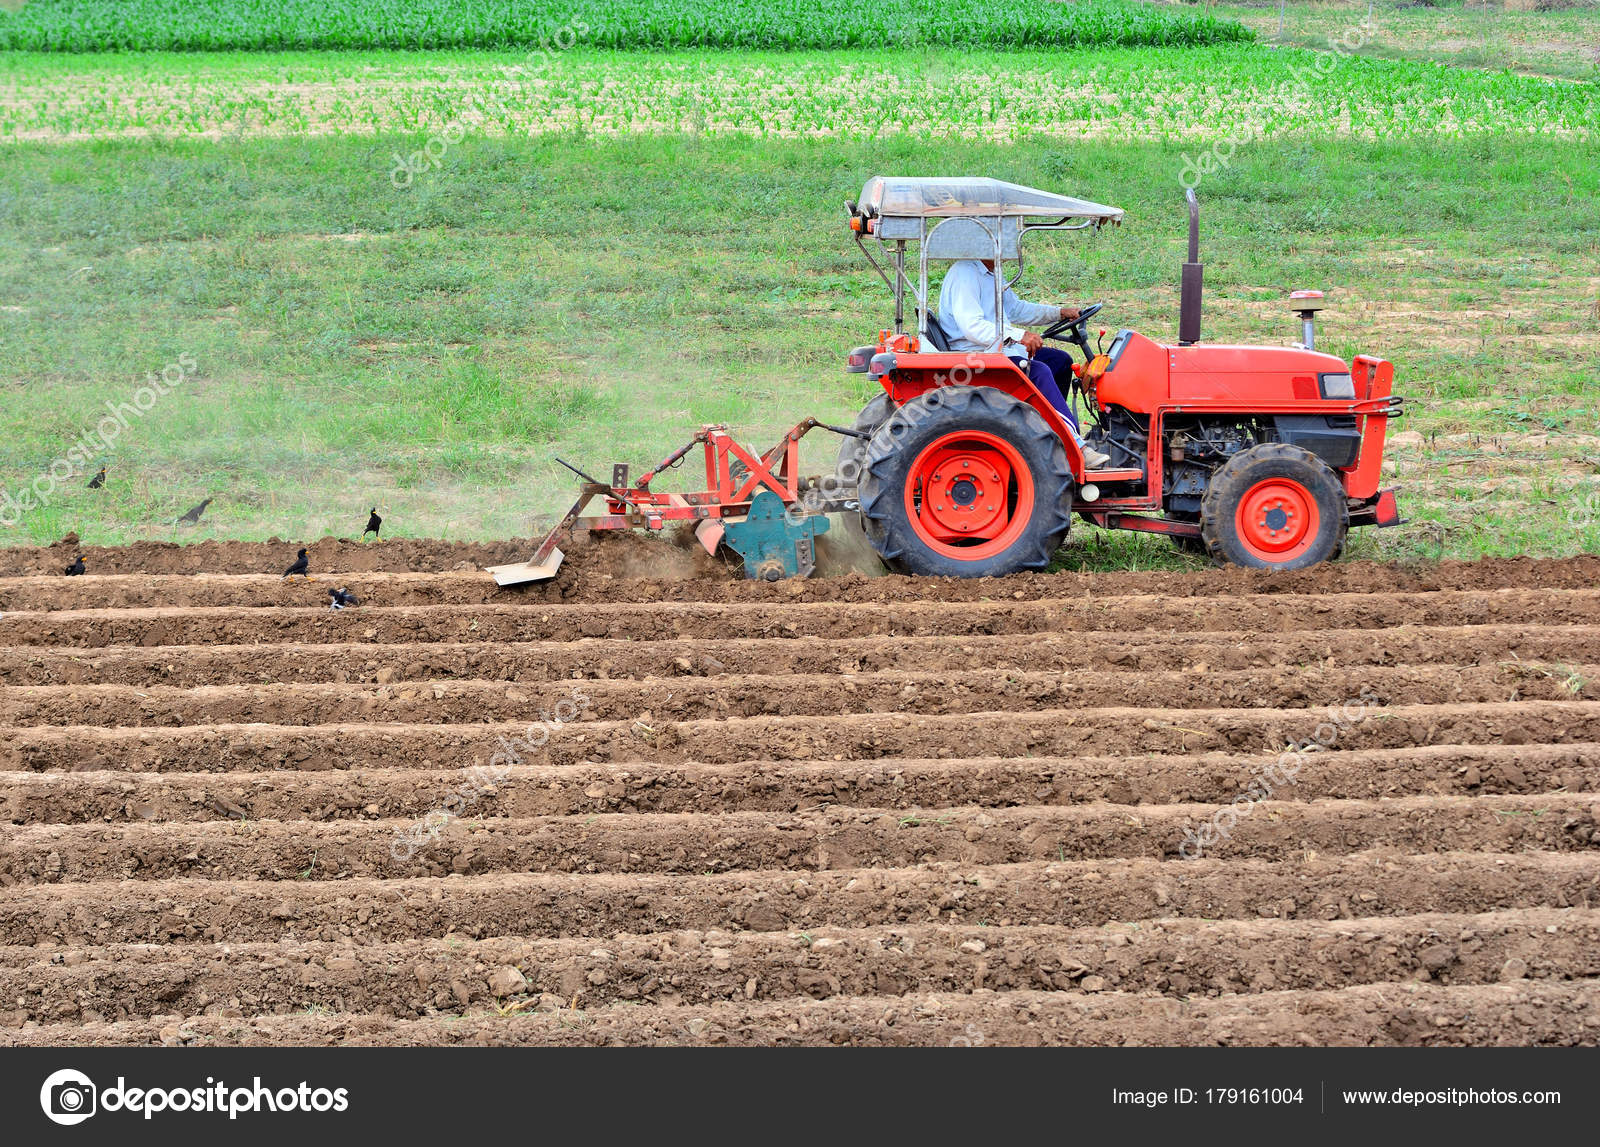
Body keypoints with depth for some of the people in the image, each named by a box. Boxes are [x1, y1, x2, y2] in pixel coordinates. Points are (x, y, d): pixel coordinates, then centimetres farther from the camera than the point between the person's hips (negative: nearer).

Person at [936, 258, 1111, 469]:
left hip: (997, 348, 11)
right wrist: (1019, 336, -32)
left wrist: (1060, 313, 19)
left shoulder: (990, 274, 17)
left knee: (1061, 360, 11)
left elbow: (1015, 309, 29)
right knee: (1039, 371, -28)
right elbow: (972, 326, -27)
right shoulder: (963, 273, -16)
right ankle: (1078, 448, -32)